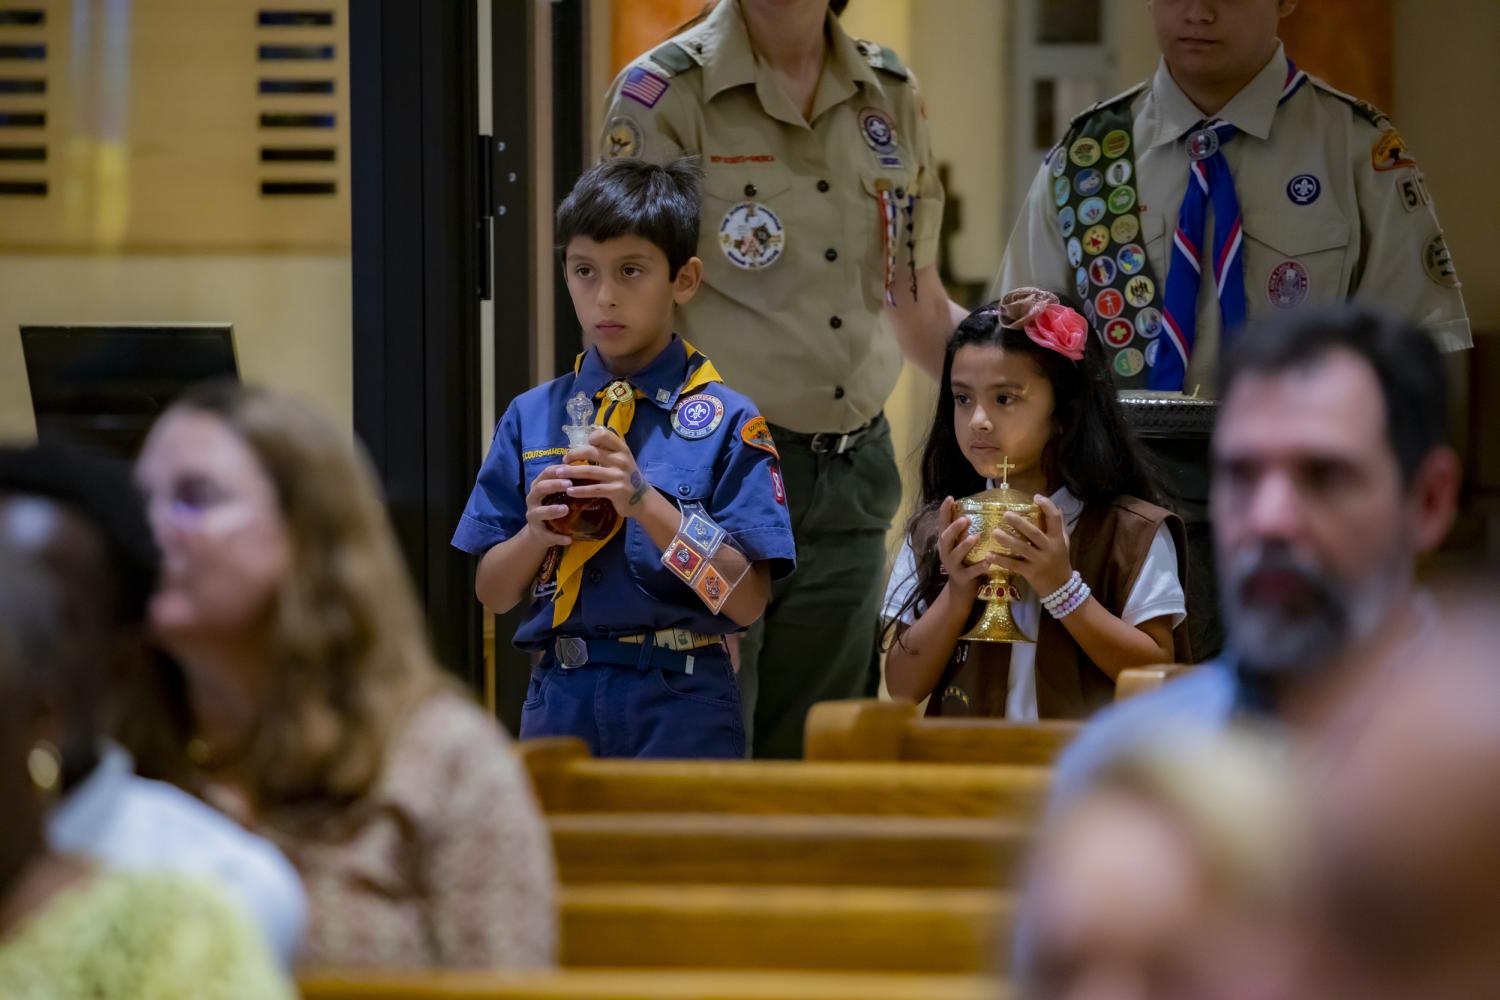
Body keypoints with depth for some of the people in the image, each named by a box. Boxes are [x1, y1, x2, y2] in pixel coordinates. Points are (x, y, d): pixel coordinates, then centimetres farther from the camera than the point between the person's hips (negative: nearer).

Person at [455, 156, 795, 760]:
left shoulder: (726, 421, -4)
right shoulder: (532, 418, 8)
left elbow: (747, 601, -9)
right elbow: (492, 593, 10)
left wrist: (647, 504, -18)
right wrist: (536, 533, -10)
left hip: (680, 707, -3)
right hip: (560, 698, 3)